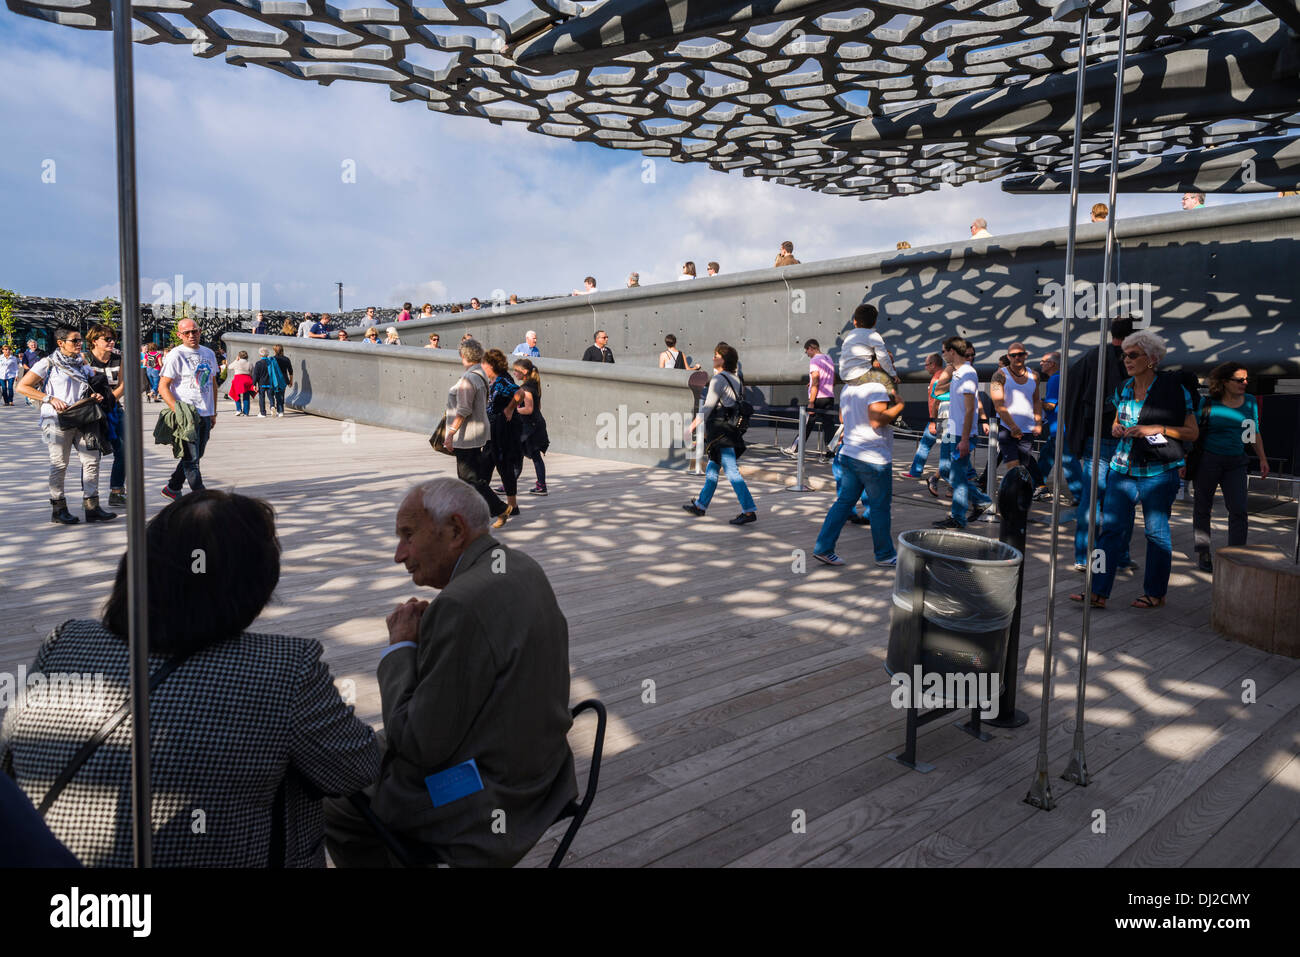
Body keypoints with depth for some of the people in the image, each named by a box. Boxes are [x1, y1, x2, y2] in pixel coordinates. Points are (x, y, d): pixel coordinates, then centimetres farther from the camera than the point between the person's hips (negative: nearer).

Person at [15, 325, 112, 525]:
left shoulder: (82, 364, 14)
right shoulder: (48, 364, -2)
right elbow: (22, 387, -4)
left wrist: (96, 395, 3)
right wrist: (50, 399, -14)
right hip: (58, 420, -5)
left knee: (92, 460, 0)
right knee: (59, 464, 1)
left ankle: (92, 508, 4)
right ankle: (58, 510, 10)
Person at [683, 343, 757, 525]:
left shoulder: (718, 379, -12)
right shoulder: (735, 379, 14)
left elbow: (708, 407, -14)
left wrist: (693, 425, -6)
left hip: (720, 430, -10)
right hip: (731, 427, 10)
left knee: (732, 471, -11)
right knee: (712, 469, 19)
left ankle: (749, 511, -14)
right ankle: (700, 505, 31)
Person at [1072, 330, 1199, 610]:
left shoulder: (1173, 389, -5)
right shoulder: (1123, 390, 10)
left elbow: (1192, 432, -4)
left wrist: (1157, 429, -16)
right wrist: (1116, 429, 2)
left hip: (1158, 472, -4)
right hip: (1123, 469, 5)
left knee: (1157, 532, 5)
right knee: (1111, 528, -1)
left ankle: (1155, 593, 19)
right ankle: (1098, 593, -1)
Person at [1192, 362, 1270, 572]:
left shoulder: (1250, 402, 7)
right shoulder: (1208, 404, -6)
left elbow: (1255, 433, 18)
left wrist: (1262, 459, 16)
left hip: (1236, 462, 3)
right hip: (1208, 459, -3)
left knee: (1238, 509, -6)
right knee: (1202, 507, 4)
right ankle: (1202, 554, 16)